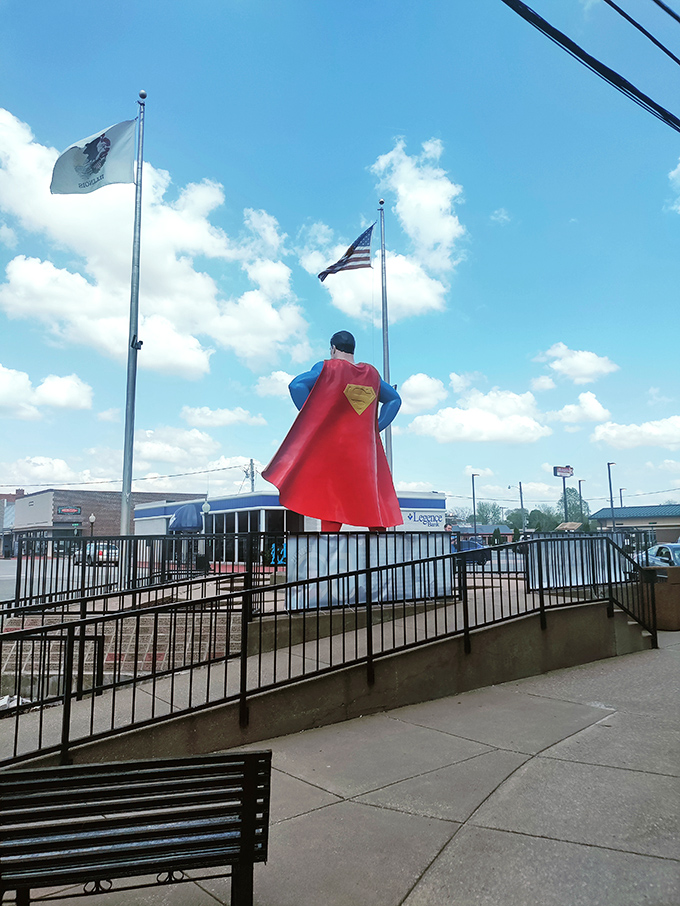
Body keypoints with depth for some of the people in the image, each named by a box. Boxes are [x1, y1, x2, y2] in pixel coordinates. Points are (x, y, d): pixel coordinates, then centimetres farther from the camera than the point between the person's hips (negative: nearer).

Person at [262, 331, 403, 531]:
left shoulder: (328, 368, -3)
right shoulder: (371, 373, 11)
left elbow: (296, 385, -14)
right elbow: (394, 399, 20)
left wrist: (313, 418, -9)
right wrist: (376, 427, 13)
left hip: (334, 445, -4)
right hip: (367, 449, 4)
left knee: (332, 501, -1)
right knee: (371, 499, 9)